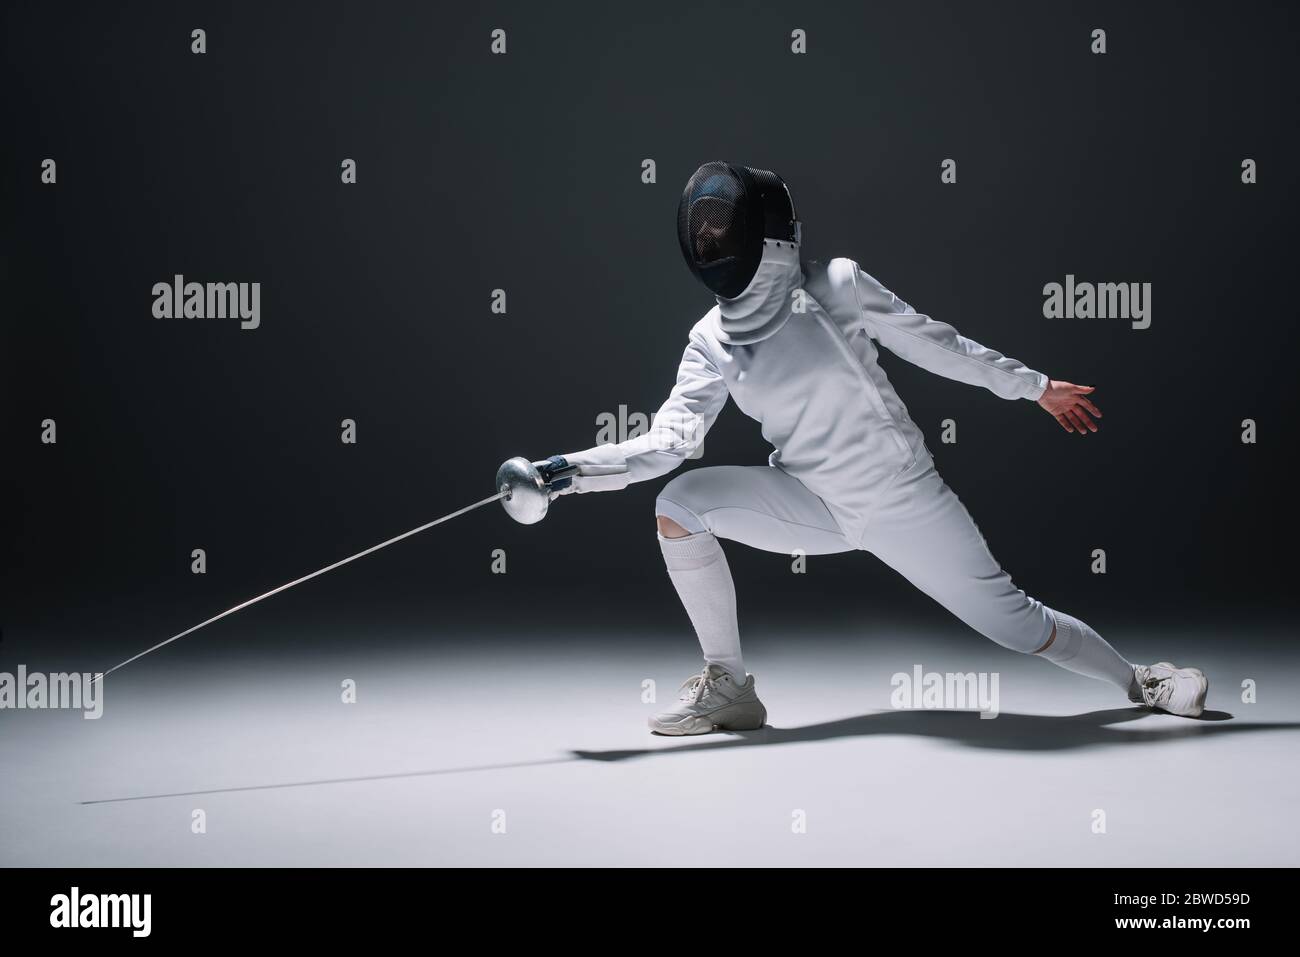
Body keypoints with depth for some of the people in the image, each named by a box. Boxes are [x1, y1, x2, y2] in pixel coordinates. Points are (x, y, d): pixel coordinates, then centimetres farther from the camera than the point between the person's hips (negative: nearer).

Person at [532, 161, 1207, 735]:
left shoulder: (835, 287, -17)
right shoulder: (713, 340, -7)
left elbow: (933, 342, -6)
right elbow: (667, 443, -16)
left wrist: (1035, 387, 2)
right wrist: (570, 471, -31)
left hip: (903, 502, -3)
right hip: (813, 503, 3)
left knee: (1014, 626, -1)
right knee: (679, 502, -18)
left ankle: (1138, 681, 29)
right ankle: (729, 686, -5)